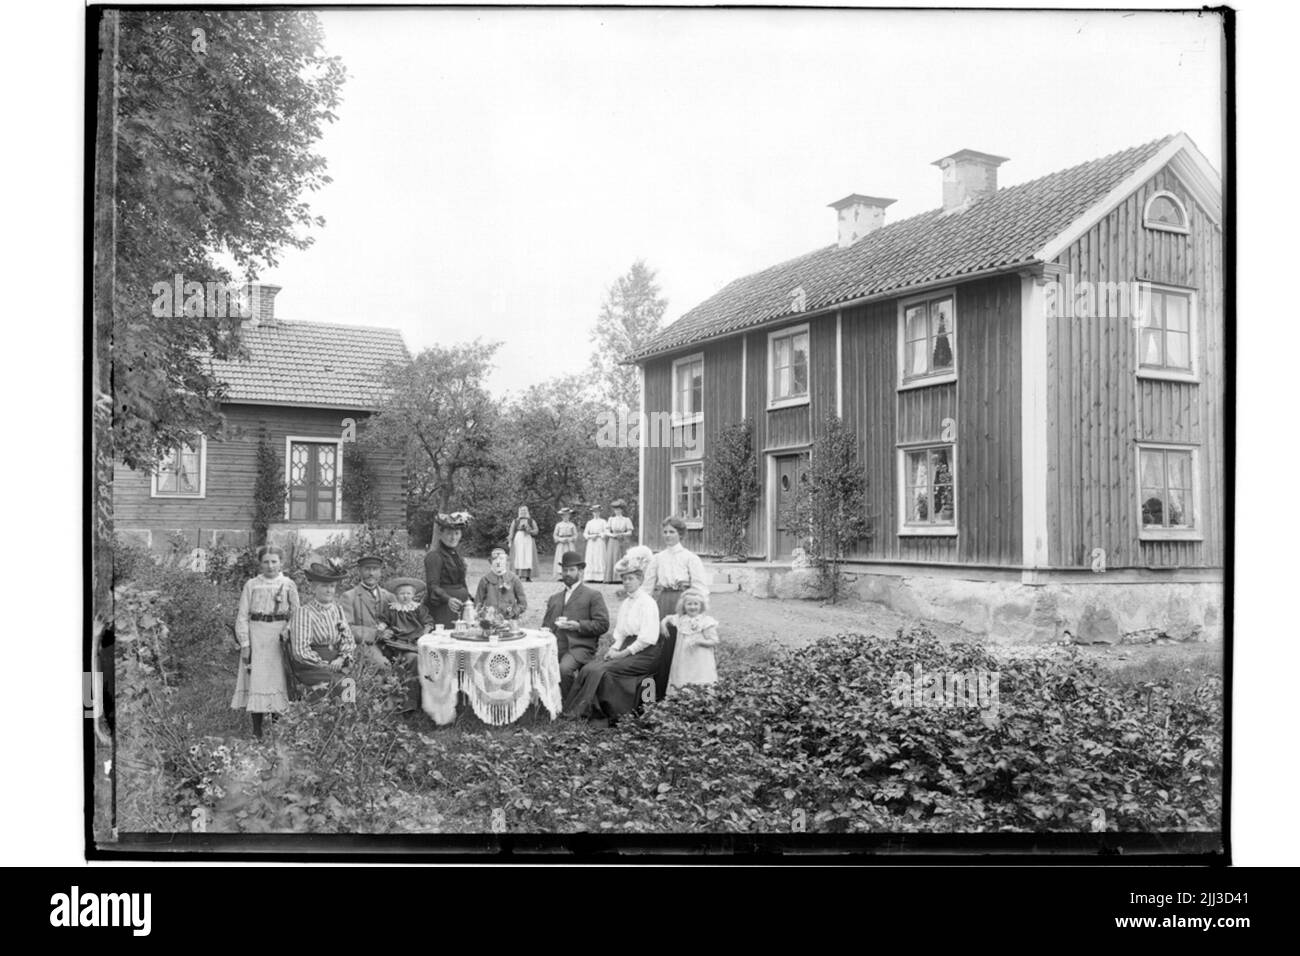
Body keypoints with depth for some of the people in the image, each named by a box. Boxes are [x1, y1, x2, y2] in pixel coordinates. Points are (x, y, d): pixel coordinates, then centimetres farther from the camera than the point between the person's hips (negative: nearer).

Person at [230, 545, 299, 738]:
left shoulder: (289, 584, 6)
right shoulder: (251, 585, 5)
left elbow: (296, 614, 6)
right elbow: (242, 616, 4)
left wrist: (287, 634, -8)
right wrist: (244, 644, -4)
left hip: (279, 637, 0)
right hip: (256, 637, 0)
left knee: (278, 678, 0)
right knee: (255, 678, -2)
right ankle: (257, 729, 4)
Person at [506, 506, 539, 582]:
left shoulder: (531, 521, 14)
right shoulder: (515, 521, 13)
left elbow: (536, 531, 6)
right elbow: (511, 533, 8)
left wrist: (529, 531, -12)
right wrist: (509, 542, -5)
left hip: (528, 541, 0)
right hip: (518, 541, 0)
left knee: (528, 559, -9)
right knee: (519, 558, -9)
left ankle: (528, 577, -11)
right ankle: (518, 576, -11)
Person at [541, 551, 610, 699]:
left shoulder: (593, 595, 9)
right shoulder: (554, 598, 27)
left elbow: (603, 624, 0)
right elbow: (546, 624, 28)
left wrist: (578, 626, -13)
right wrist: (546, 630, 3)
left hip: (580, 647, -5)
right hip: (555, 646, 5)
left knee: (564, 669, -34)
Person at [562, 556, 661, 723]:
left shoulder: (647, 603, -9)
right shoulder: (625, 604, 17)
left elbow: (648, 638, -16)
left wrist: (623, 653, -16)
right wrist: (614, 649, -1)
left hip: (644, 653, -8)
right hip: (627, 649, 8)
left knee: (601, 670, -23)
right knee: (590, 668, -15)